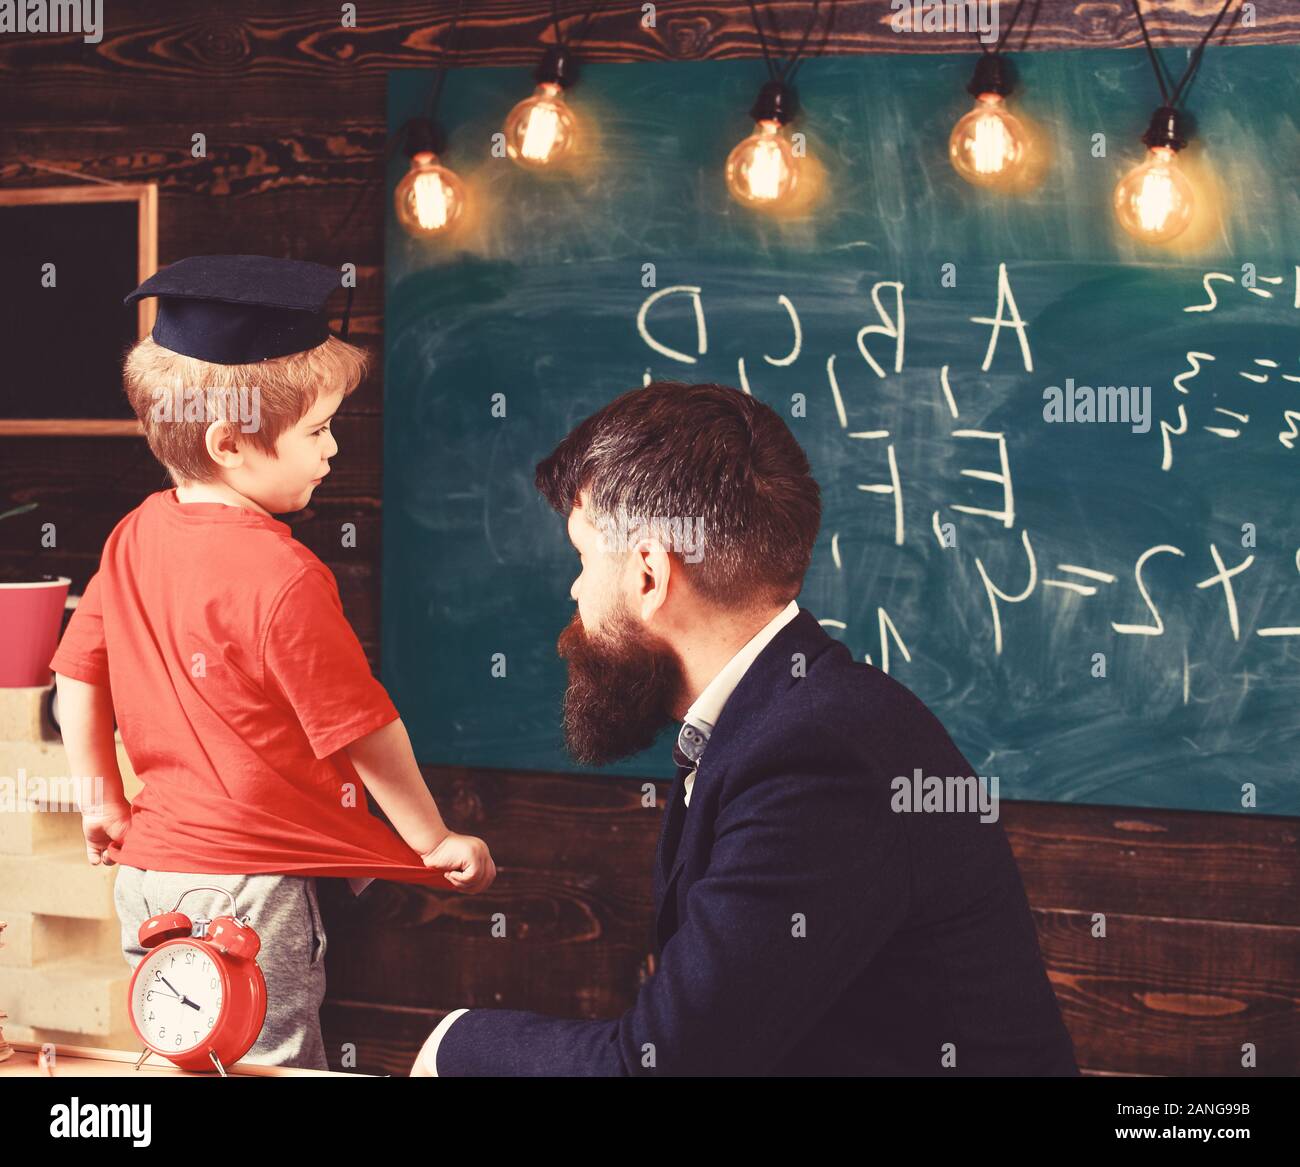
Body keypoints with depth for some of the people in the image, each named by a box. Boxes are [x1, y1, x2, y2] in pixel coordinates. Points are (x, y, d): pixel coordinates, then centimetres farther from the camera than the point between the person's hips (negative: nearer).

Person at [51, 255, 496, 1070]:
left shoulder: (136, 536, 3)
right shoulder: (282, 576, -20)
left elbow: (77, 673, 11)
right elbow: (363, 728, -13)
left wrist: (102, 802, 22)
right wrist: (434, 842, 0)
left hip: (149, 873, 8)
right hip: (252, 886, -8)